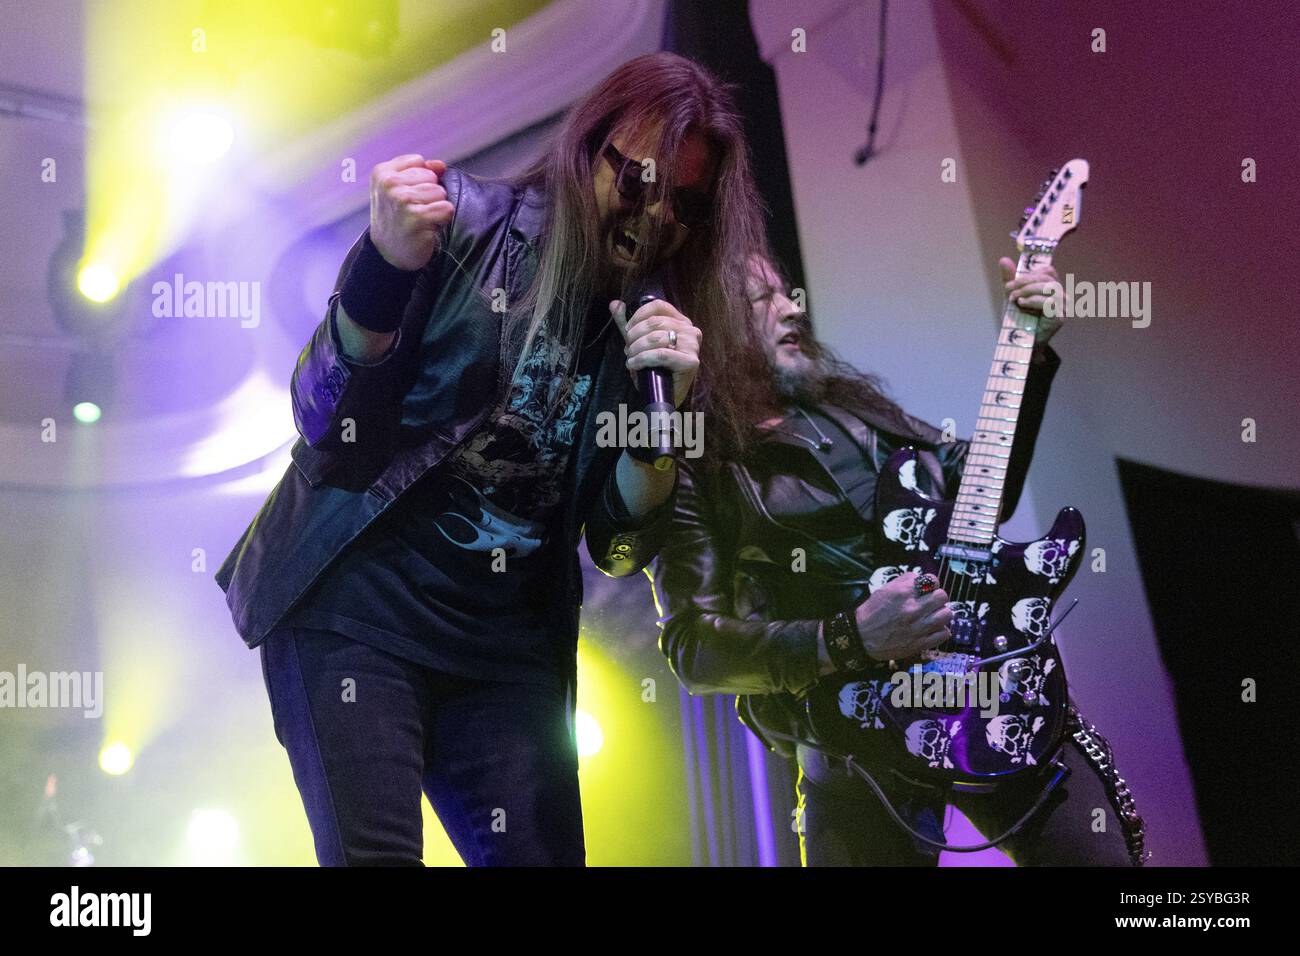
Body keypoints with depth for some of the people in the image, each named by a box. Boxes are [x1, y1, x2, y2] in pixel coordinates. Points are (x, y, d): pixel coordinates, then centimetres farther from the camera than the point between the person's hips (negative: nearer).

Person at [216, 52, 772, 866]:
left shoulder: (662, 327, 8)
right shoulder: (468, 222, -2)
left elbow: (620, 547, 4)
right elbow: (323, 417, -9)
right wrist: (389, 262, -25)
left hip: (507, 644, 4)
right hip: (357, 606, -4)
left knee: (543, 855, -1)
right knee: (374, 852, -16)